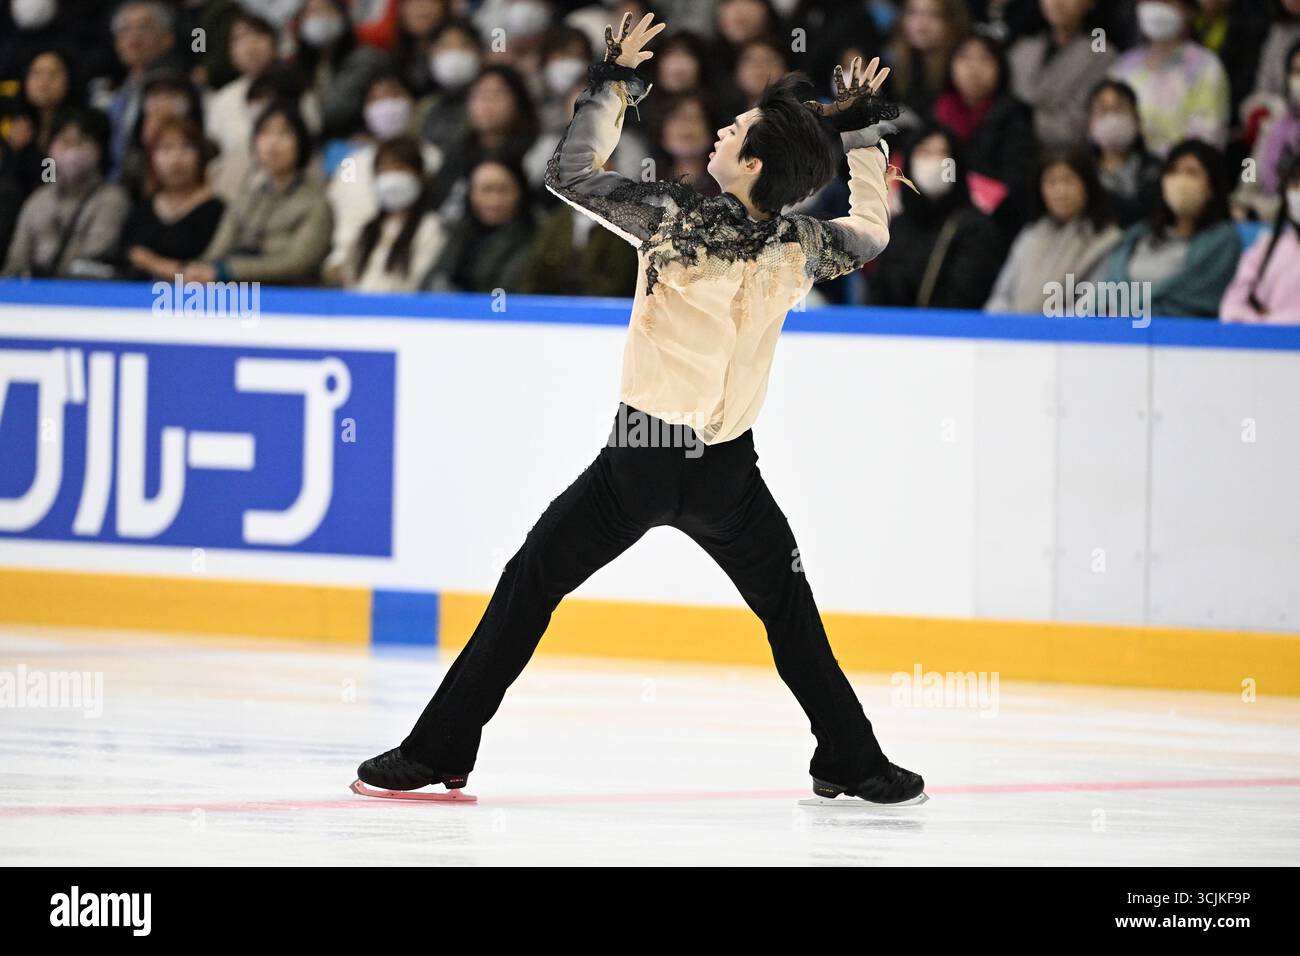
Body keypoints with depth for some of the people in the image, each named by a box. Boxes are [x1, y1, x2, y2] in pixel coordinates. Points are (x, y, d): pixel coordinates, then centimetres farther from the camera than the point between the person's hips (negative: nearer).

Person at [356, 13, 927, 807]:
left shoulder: (680, 220, -18)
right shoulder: (800, 246, -5)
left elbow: (571, 173, -10)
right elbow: (872, 232, 17)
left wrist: (615, 80, -1)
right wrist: (862, 129, 23)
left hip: (639, 465, -3)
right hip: (728, 473, 3)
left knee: (529, 587, 8)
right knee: (790, 613, 21)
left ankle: (438, 753, 7)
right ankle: (854, 763, 19)